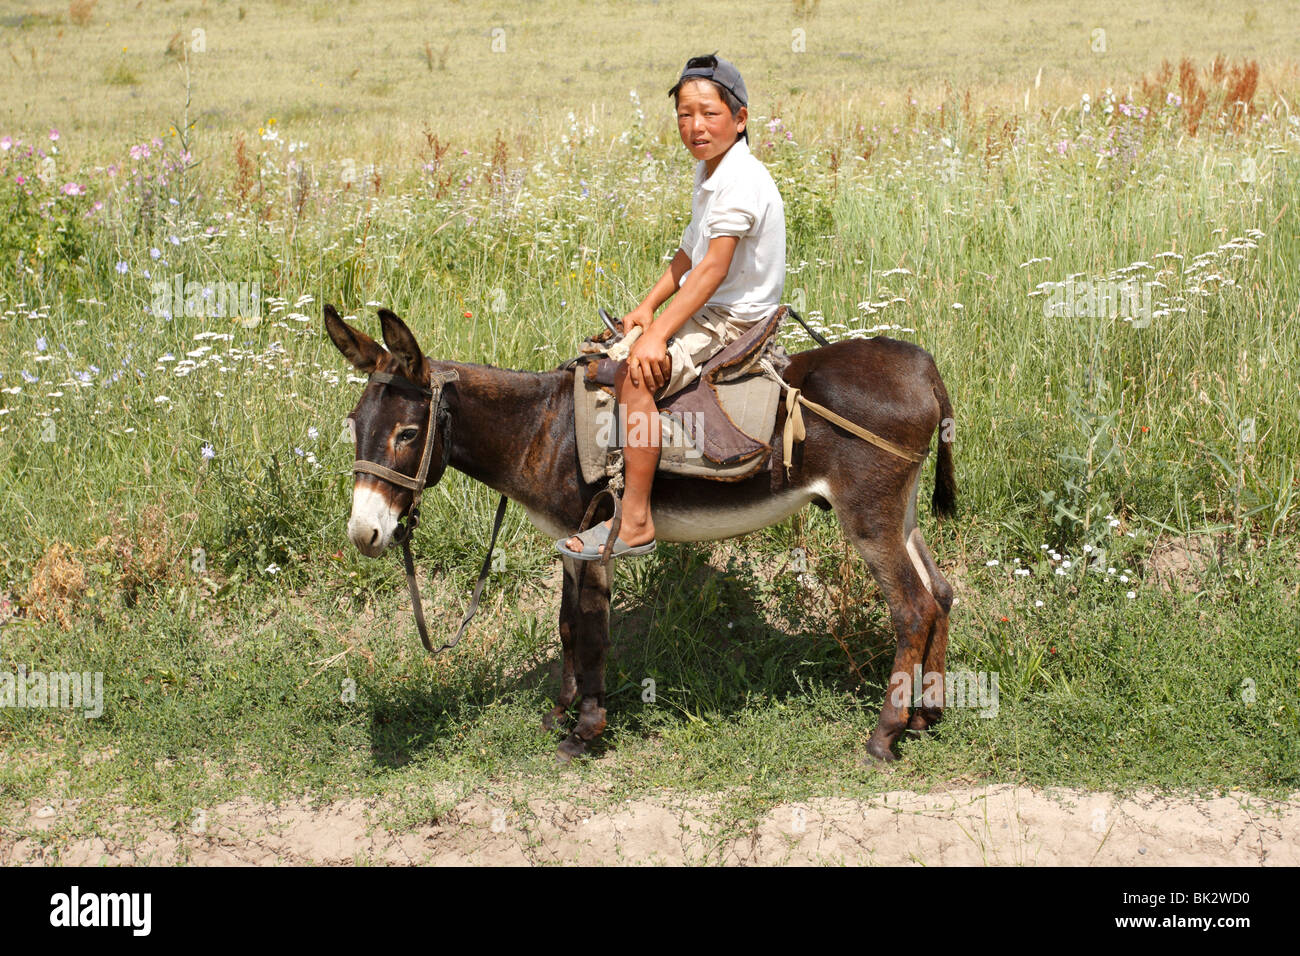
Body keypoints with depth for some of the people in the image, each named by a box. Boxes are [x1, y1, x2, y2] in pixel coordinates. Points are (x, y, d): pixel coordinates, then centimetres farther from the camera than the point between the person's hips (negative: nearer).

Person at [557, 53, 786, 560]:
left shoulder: (740, 179, -20)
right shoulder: (710, 174, 13)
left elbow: (714, 267, -27)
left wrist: (658, 333, -31)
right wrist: (648, 306, 6)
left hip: (735, 319, -11)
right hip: (711, 310, 11)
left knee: (635, 373, -26)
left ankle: (635, 524, -27)